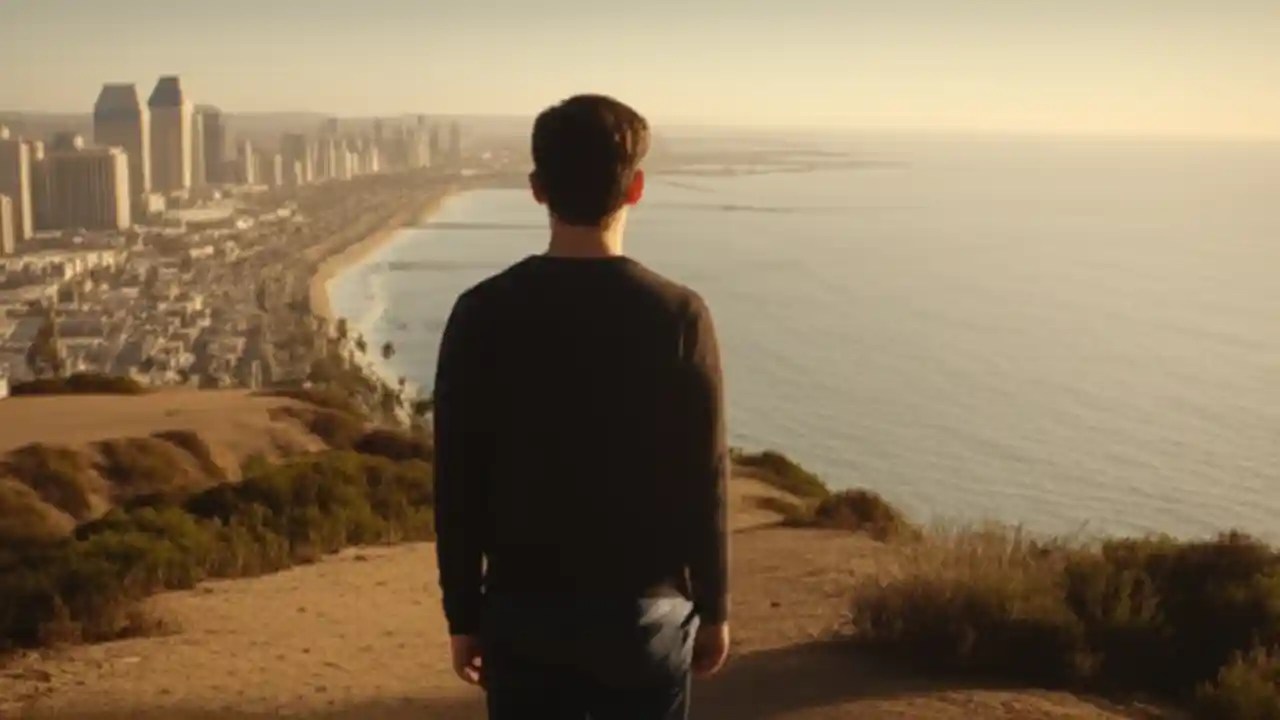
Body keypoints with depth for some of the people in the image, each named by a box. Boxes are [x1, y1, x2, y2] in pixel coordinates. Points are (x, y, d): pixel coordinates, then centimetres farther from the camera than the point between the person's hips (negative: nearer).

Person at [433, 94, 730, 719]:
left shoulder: (483, 314, -8)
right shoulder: (677, 316, -10)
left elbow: (458, 484, -4)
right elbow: (702, 482, -6)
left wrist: (463, 615, 7)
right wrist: (713, 608, 7)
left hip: (524, 611, 1)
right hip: (646, 610, -1)